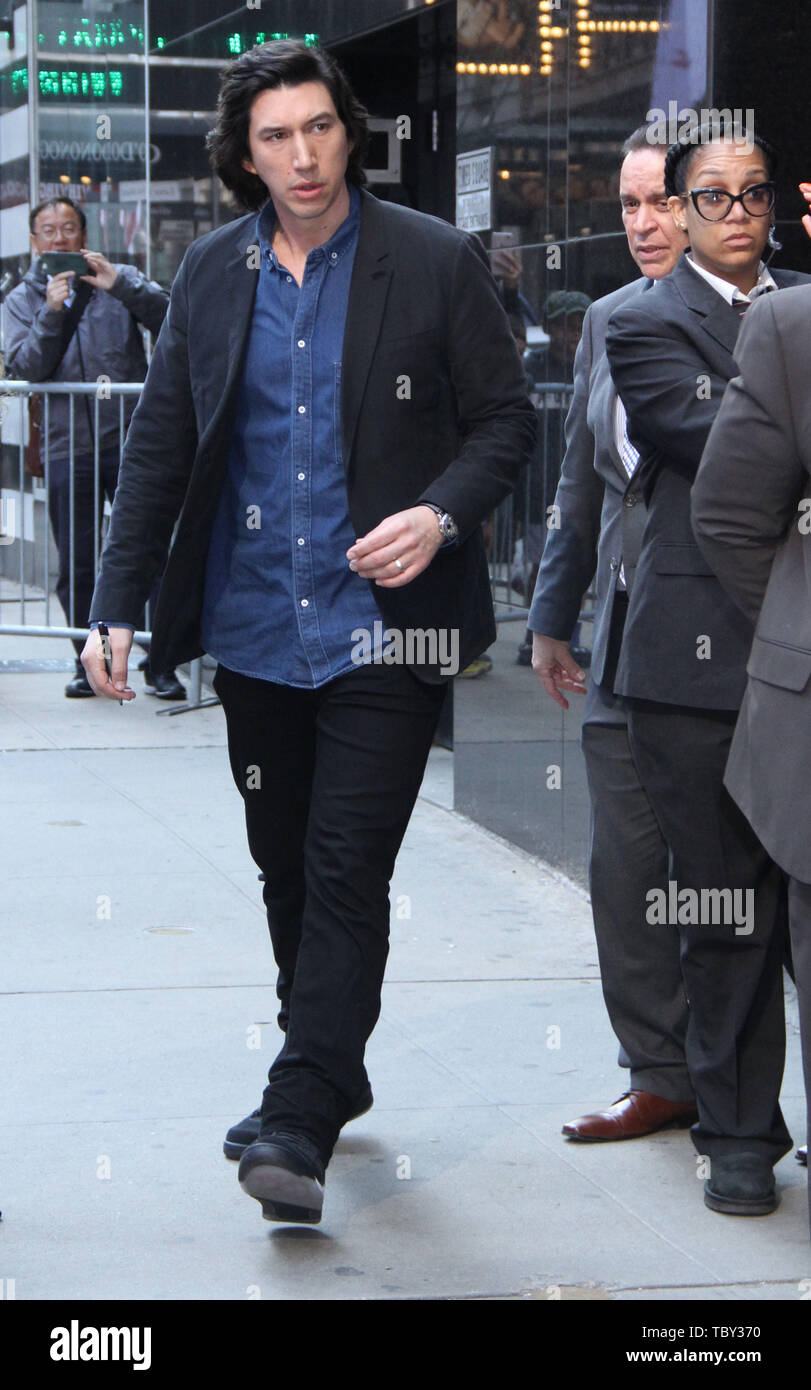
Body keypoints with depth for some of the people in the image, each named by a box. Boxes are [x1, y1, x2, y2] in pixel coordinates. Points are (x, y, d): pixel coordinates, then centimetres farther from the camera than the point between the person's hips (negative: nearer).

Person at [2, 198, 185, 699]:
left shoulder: (119, 280, 8)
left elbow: (170, 320, -7)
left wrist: (119, 284, -17)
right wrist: (52, 312, -14)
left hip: (130, 440, -2)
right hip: (68, 447, 2)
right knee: (76, 565, 5)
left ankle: (161, 662, 0)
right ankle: (90, 662, 17)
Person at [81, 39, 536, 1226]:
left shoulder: (437, 264, -3)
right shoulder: (212, 275, 7)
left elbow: (506, 418, 1)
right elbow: (159, 447, 10)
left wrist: (443, 514, -18)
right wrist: (117, 602, 3)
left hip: (383, 625, -4)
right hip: (255, 625, 4)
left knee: (346, 866, -11)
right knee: (286, 865, 14)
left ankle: (300, 1127, -10)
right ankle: (328, 1078, 31)